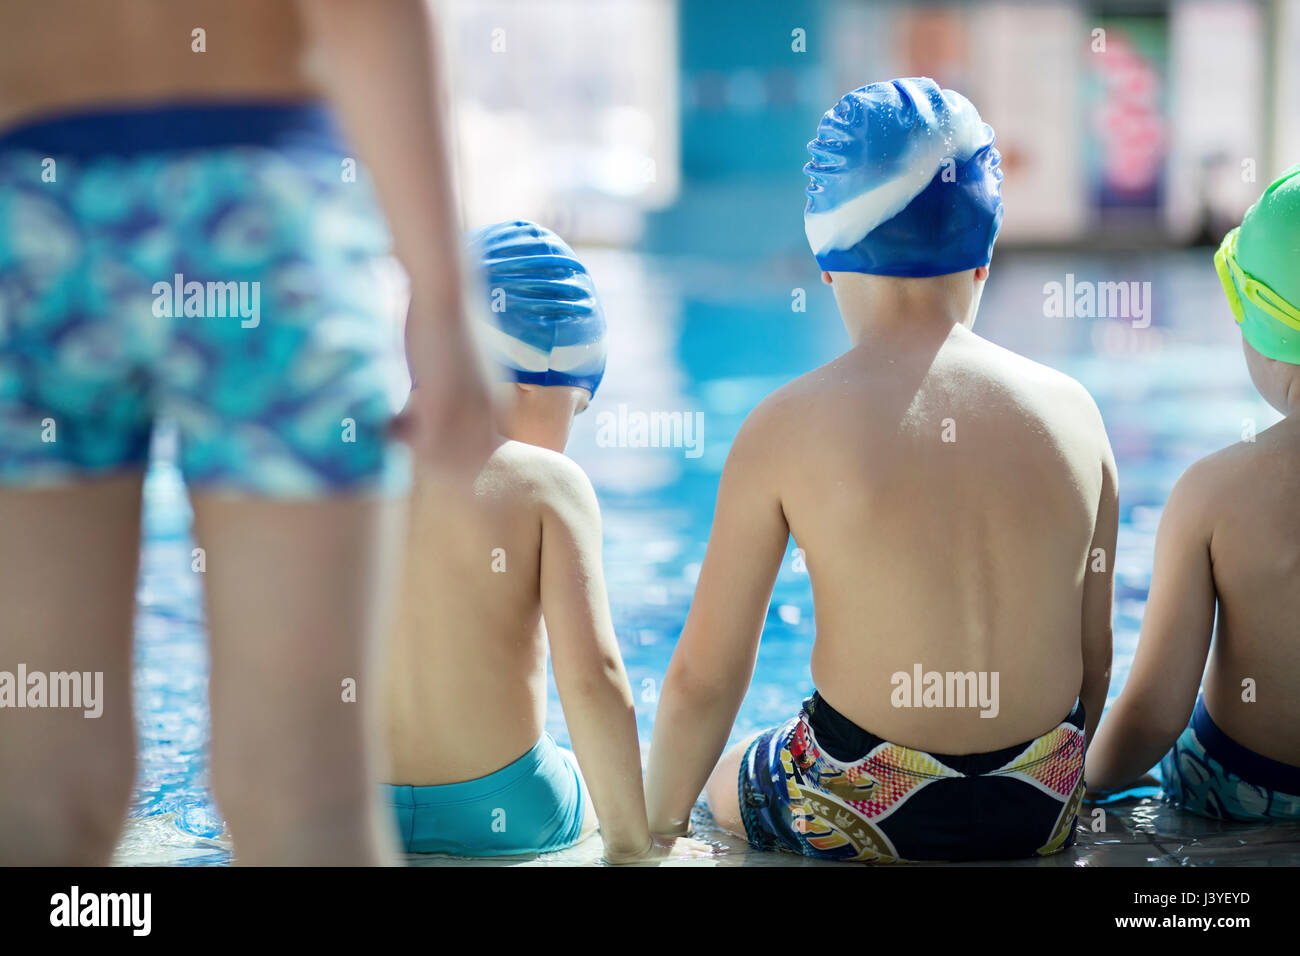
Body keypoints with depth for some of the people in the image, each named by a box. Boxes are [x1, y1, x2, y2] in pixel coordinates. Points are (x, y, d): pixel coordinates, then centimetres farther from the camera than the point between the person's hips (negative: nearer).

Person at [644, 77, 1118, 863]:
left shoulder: (787, 428, -13)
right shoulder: (1070, 409, -5)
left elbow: (705, 678, -9)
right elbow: (1096, 652, 4)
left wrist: (656, 831, 7)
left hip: (864, 814, -4)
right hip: (1044, 811, 4)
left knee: (716, 778, 29)